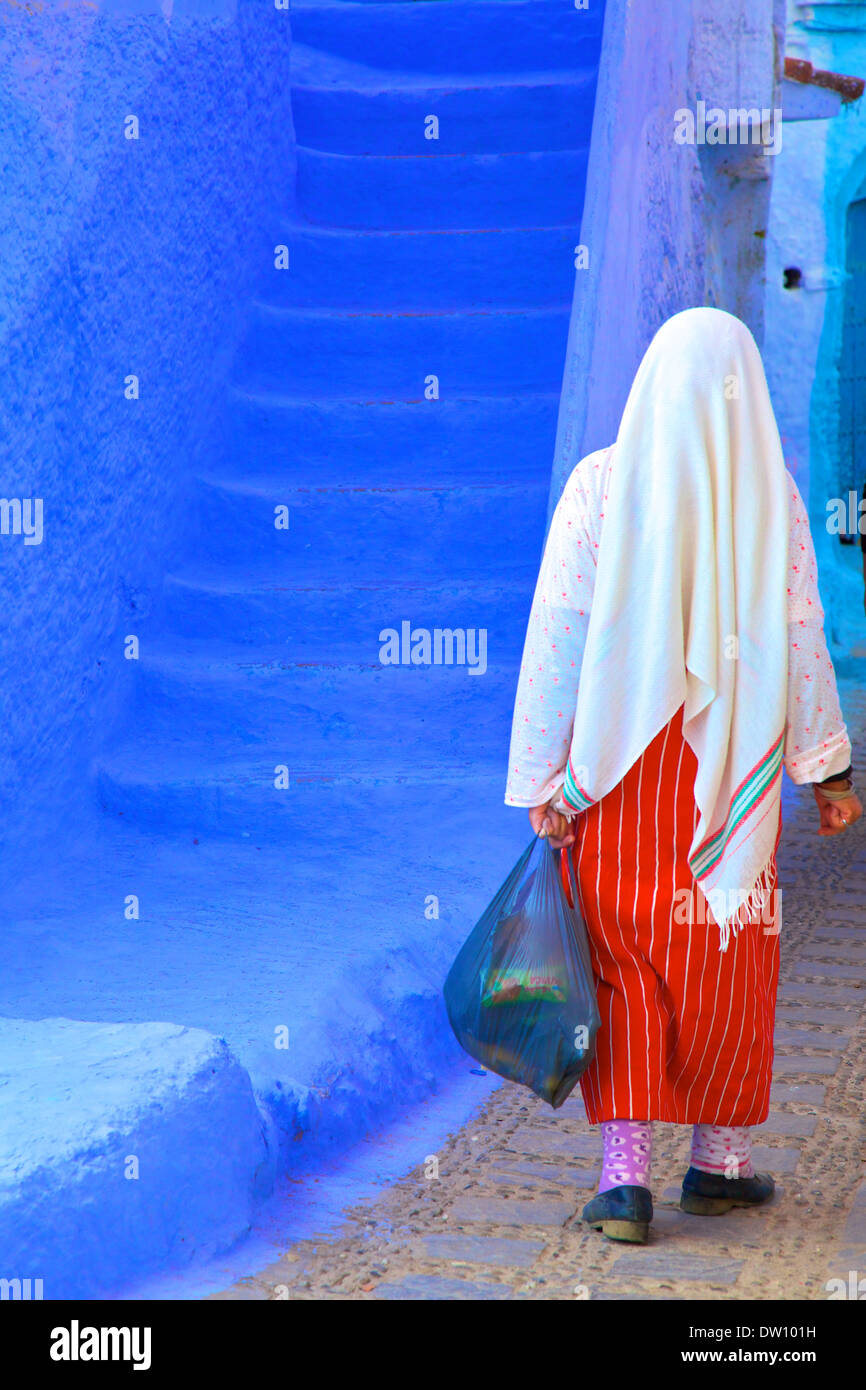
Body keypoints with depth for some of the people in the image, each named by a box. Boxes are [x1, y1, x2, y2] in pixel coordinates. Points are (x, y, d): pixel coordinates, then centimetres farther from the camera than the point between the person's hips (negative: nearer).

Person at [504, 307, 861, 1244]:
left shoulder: (600, 485, -6)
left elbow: (558, 638, -9)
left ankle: (625, 1174, -5)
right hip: (733, 768, 1)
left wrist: (544, 779, -6)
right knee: (727, 958, 14)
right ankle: (718, 1159, 24)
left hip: (619, 758, 0)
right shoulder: (771, 496, -4)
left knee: (622, 961, 6)